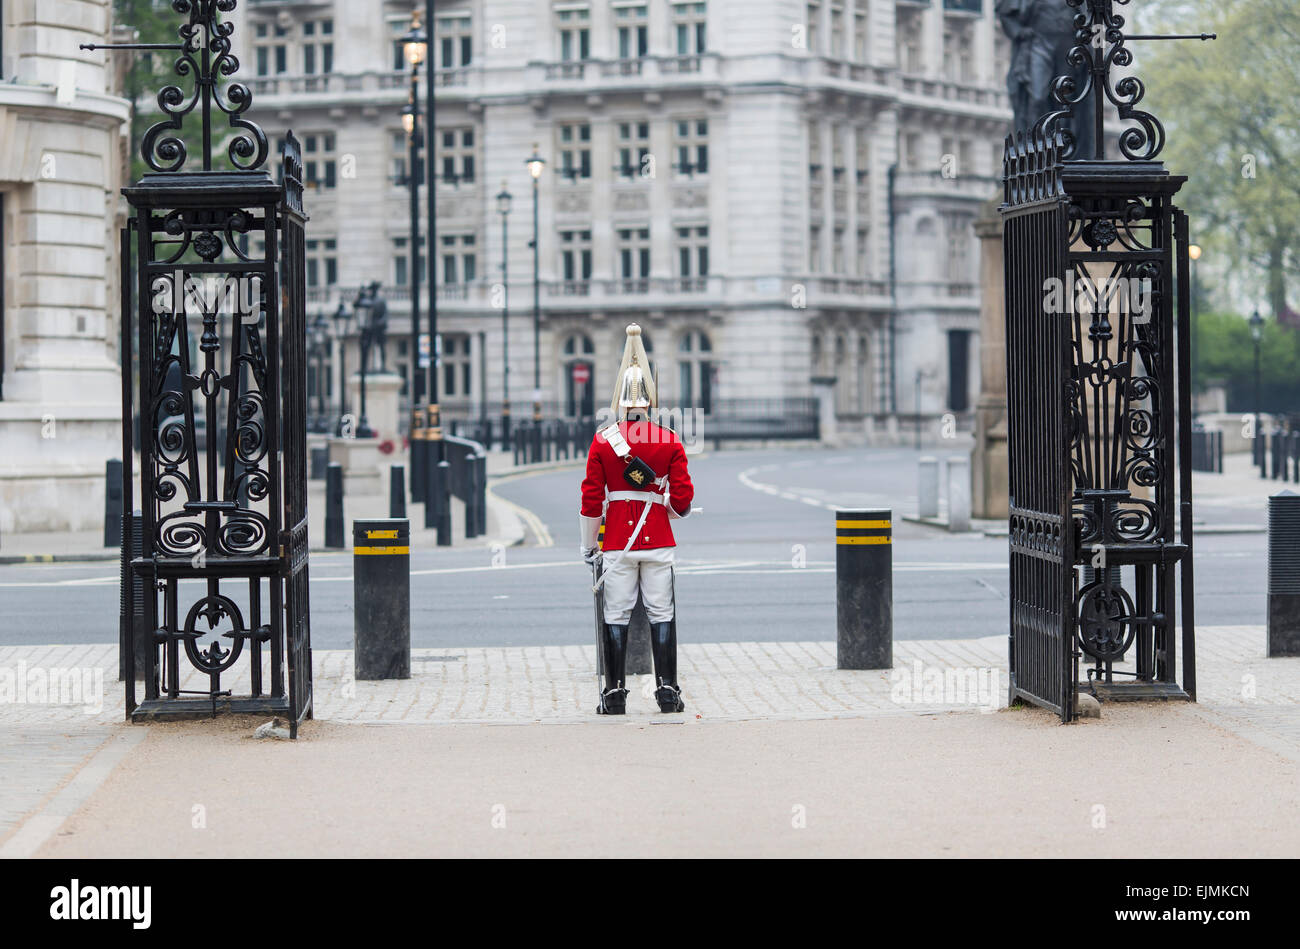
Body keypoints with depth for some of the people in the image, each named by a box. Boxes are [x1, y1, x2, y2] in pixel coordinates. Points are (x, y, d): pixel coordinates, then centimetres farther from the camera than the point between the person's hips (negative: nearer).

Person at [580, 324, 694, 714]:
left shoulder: (602, 442, -3)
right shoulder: (670, 442, -2)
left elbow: (591, 501, -2)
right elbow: (682, 499, -2)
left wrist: (589, 546, 8)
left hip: (617, 541, 0)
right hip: (658, 542, 0)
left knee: (616, 616, 4)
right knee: (661, 615, 5)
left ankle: (615, 692, 3)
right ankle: (667, 690, 3)